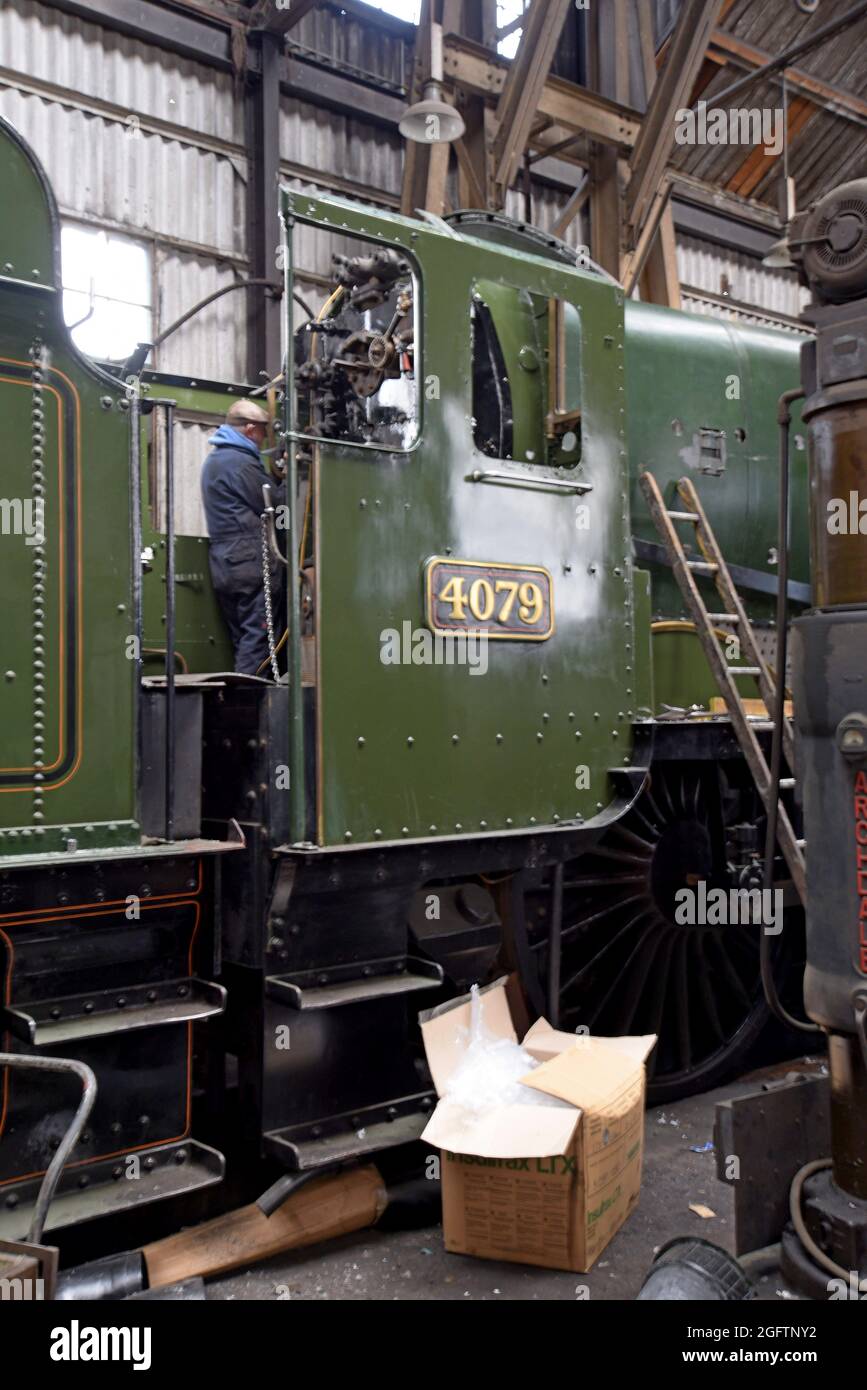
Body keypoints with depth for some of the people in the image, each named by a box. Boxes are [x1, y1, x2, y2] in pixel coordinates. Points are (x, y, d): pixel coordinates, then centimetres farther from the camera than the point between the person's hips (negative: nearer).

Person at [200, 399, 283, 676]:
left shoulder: (213, 460, 20)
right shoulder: (241, 462, -12)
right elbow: (275, 504, -10)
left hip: (223, 564, 10)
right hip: (250, 562, -10)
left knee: (241, 638, 12)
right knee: (257, 637, -8)